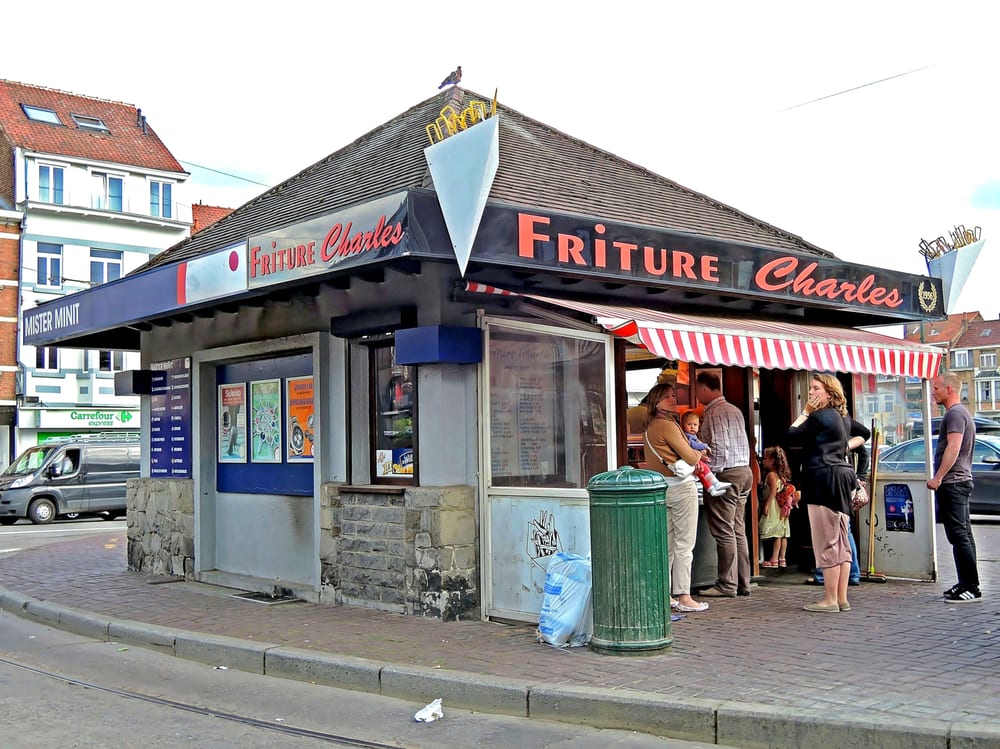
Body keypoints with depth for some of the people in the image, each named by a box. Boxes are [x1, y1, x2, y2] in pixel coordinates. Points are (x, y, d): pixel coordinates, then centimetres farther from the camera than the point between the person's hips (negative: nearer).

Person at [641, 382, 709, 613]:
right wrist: (698, 454, 10)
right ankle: (684, 597, -4)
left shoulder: (650, 426, 13)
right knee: (685, 545, -5)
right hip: (681, 487, -9)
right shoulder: (667, 425, -15)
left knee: (667, 544, 13)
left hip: (662, 488, 9)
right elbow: (691, 457, -12)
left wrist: (692, 455, 6)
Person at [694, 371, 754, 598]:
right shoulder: (734, 410, 17)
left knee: (724, 532, -4)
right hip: (744, 470, 9)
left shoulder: (715, 413, -12)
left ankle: (727, 585, -1)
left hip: (725, 474, -9)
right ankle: (743, 583, 13)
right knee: (738, 530, 11)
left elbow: (718, 448, -19)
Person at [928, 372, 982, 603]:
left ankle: (971, 588, -11)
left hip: (952, 482, -11)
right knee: (964, 535, 12)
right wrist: (942, 478, 24)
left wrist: (938, 477, -24)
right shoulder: (962, 413, 21)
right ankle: (967, 584, 17)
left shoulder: (955, 414, -13)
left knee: (959, 536, -11)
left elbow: (953, 448, -23)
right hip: (961, 481, 11)